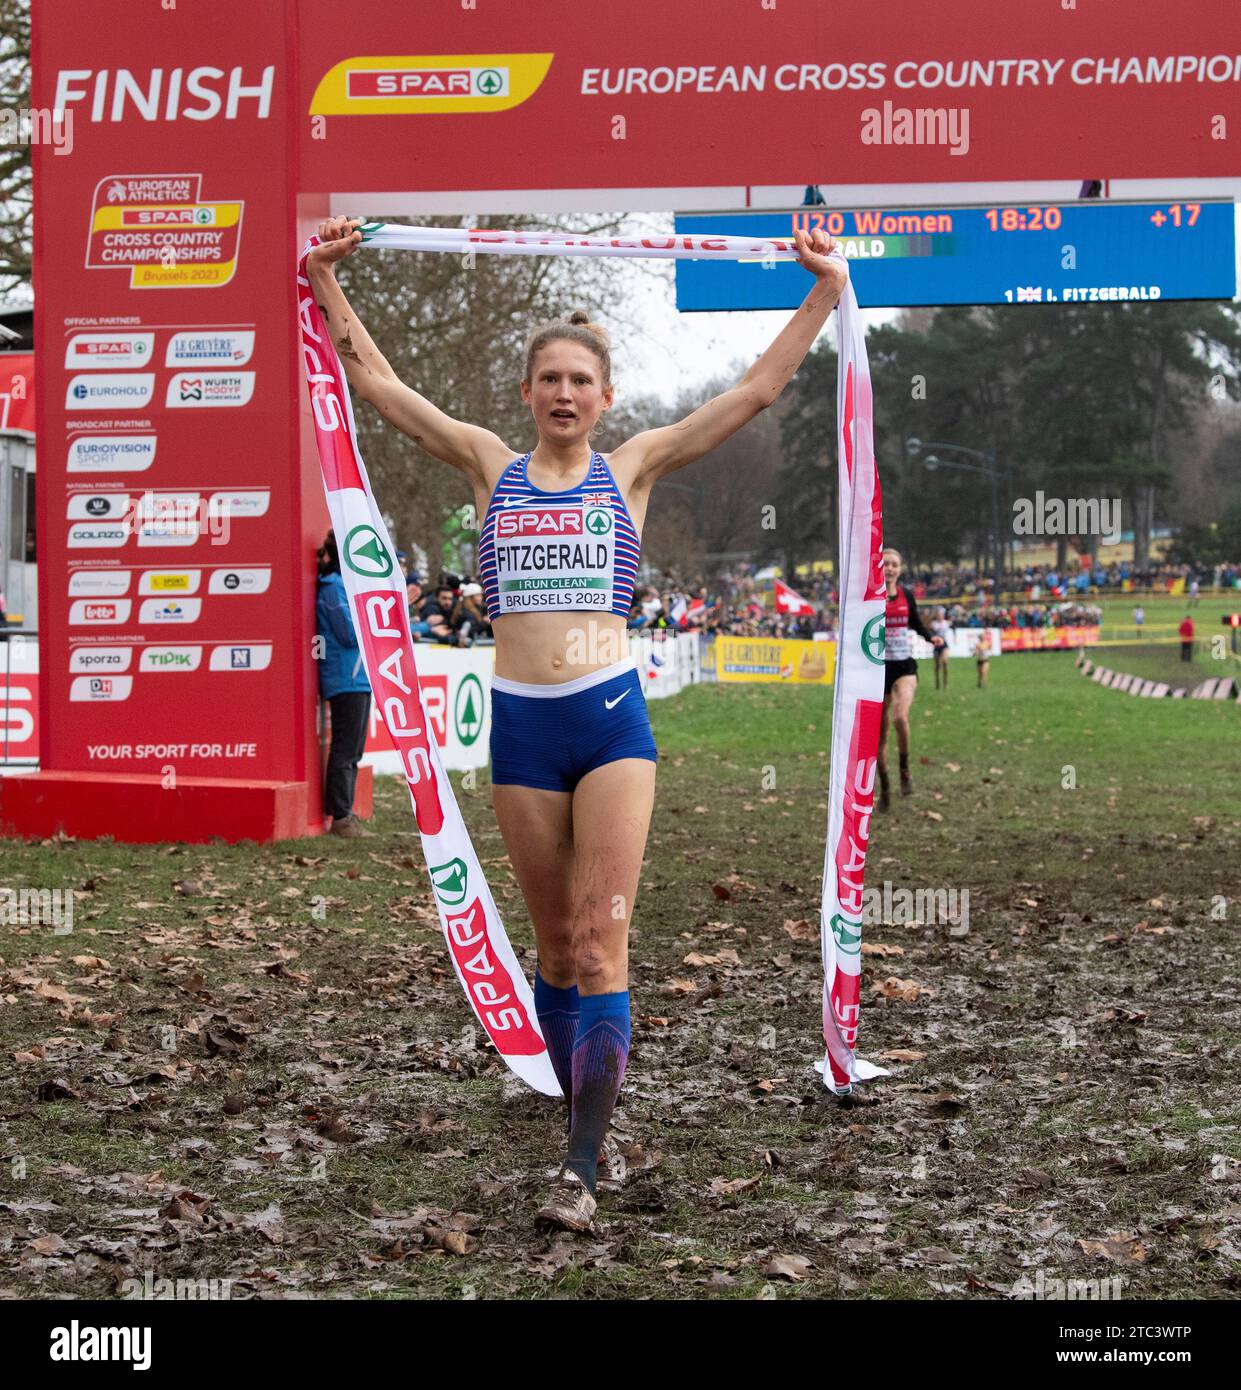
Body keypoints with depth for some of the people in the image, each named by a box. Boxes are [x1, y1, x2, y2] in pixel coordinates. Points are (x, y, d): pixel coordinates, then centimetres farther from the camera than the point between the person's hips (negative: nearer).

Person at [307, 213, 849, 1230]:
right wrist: (325, 277, 6)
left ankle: (582, 1168, -10)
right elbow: (374, 377, 11)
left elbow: (758, 390, 7)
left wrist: (825, 290, 2)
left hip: (612, 715, -2)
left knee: (601, 944, -9)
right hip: (521, 723, 2)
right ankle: (592, 1119, 26)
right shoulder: (491, 467, 11)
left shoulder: (633, 468, 8)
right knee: (556, 946, 10)